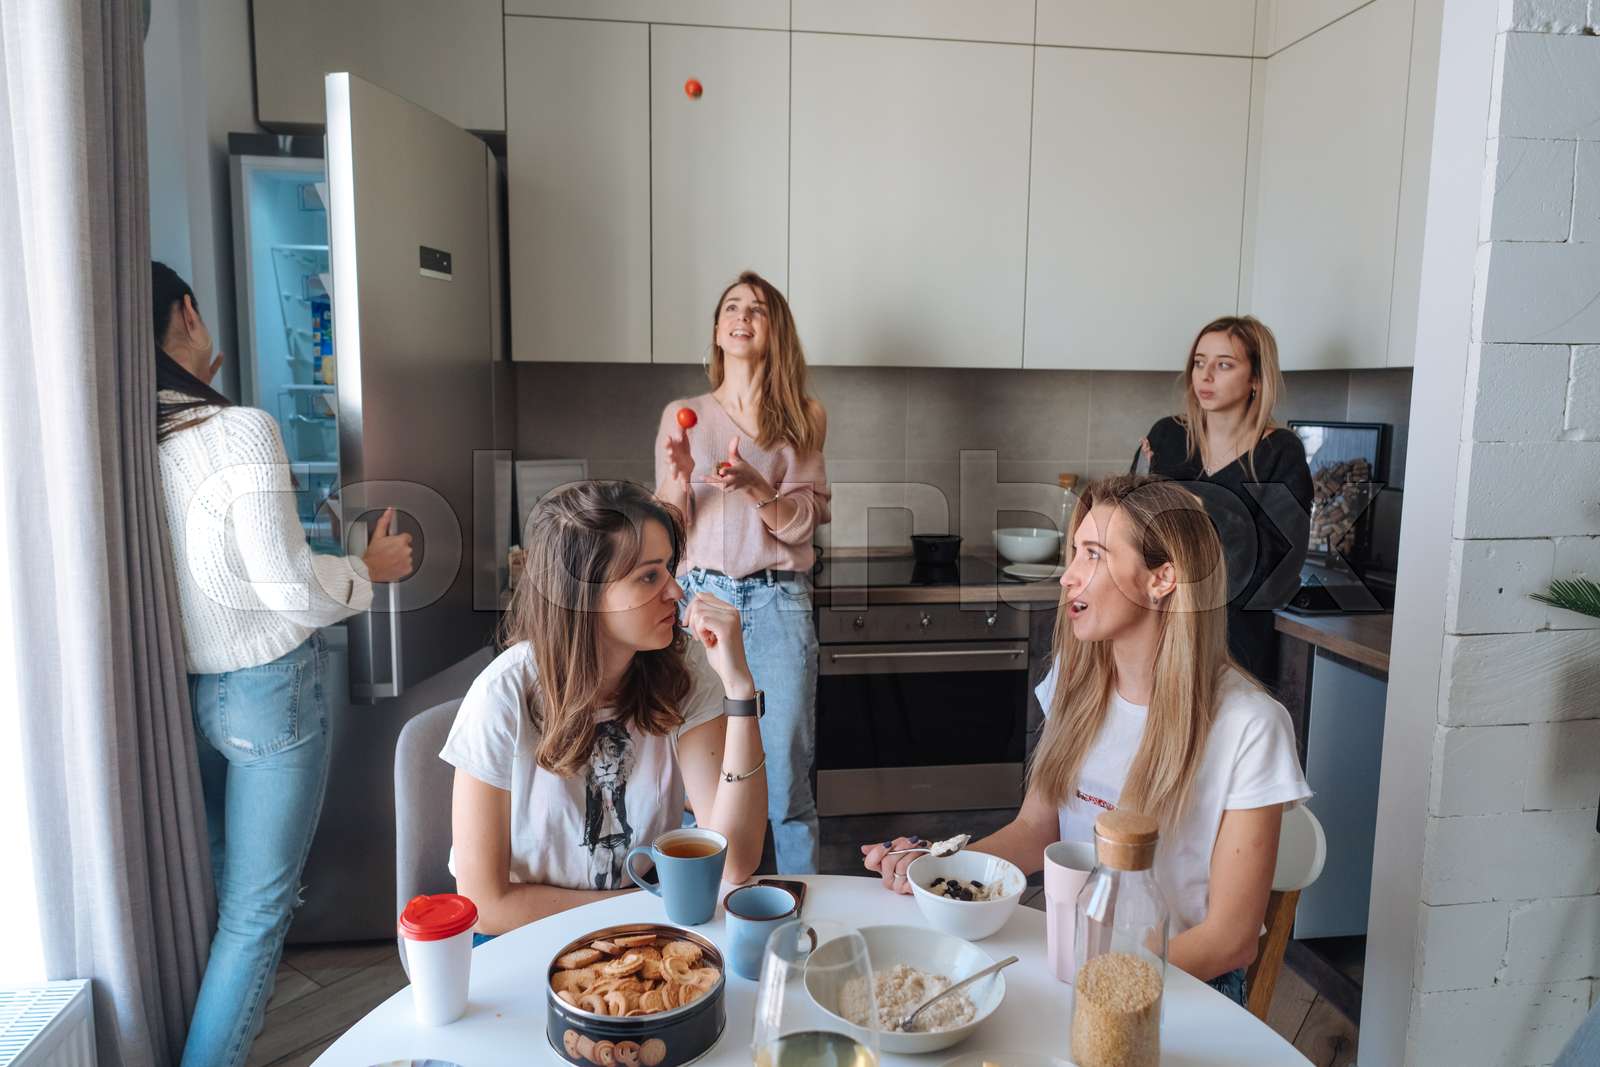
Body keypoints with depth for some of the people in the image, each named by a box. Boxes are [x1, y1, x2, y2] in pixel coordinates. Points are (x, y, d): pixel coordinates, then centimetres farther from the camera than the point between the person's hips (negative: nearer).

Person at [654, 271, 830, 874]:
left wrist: (754, 485, -18)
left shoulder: (802, 418, 7)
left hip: (778, 603, -1)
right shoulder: (682, 415, 8)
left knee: (786, 774, 1)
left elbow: (802, 522, 0)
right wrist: (679, 479, -14)